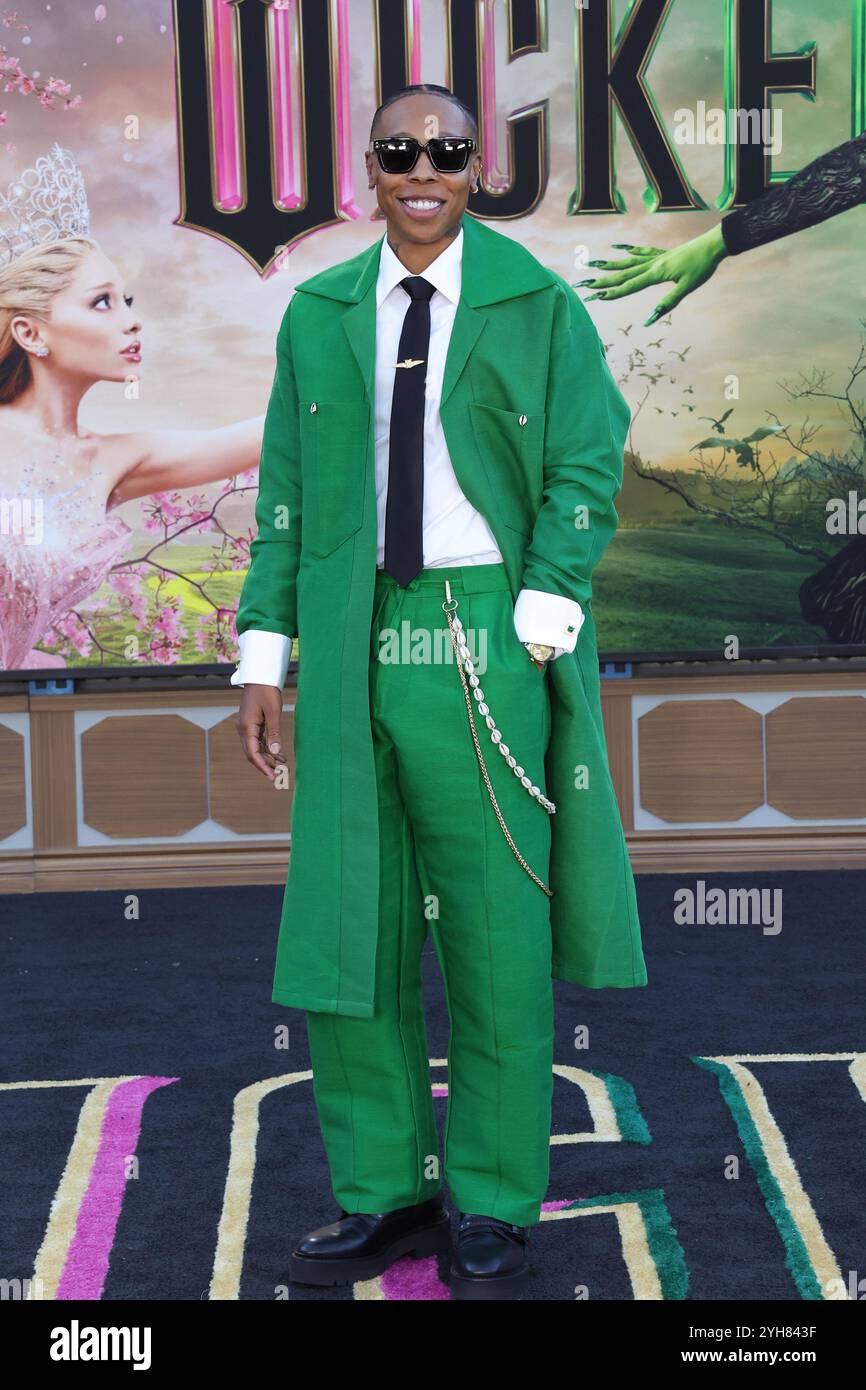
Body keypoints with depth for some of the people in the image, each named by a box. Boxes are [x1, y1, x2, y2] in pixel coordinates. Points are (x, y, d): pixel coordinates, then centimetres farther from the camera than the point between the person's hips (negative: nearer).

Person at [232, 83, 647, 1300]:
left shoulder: (539, 306, 3)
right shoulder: (317, 317, 11)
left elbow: (588, 471, -2)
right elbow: (285, 493, 11)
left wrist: (536, 636, -12)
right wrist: (263, 657, 5)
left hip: (490, 642, -3)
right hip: (352, 649, 4)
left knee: (500, 932, 1)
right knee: (342, 921, 6)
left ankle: (494, 1212, 15)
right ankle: (385, 1195, 21)